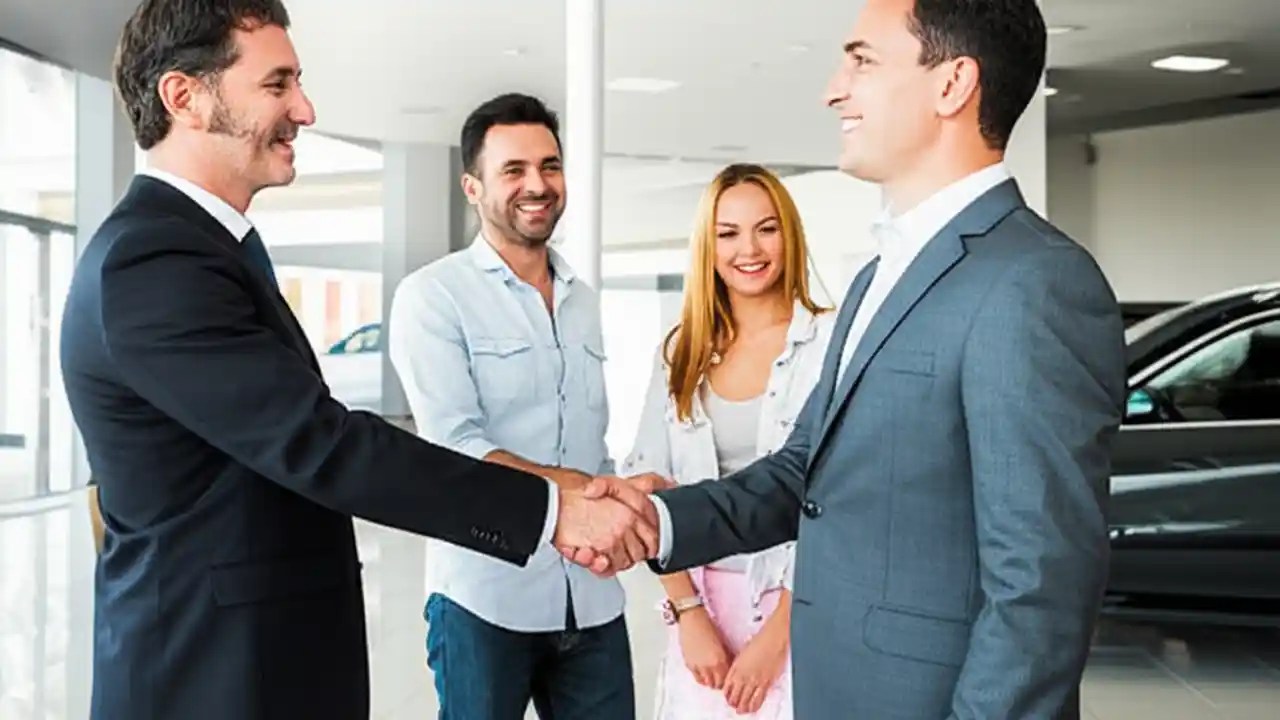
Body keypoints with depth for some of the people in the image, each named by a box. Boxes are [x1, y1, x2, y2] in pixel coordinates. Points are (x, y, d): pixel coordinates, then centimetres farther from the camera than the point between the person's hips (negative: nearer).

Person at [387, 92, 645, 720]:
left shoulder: (584, 301, 13)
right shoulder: (433, 296, -5)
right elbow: (456, 447, -15)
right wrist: (589, 492, -20)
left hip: (593, 598, 5)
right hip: (485, 596, -5)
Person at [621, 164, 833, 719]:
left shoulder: (833, 342, -7)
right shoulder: (681, 351, 6)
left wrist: (775, 633, -13)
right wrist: (687, 611, -6)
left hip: (800, 610, -3)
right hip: (701, 606, 4)